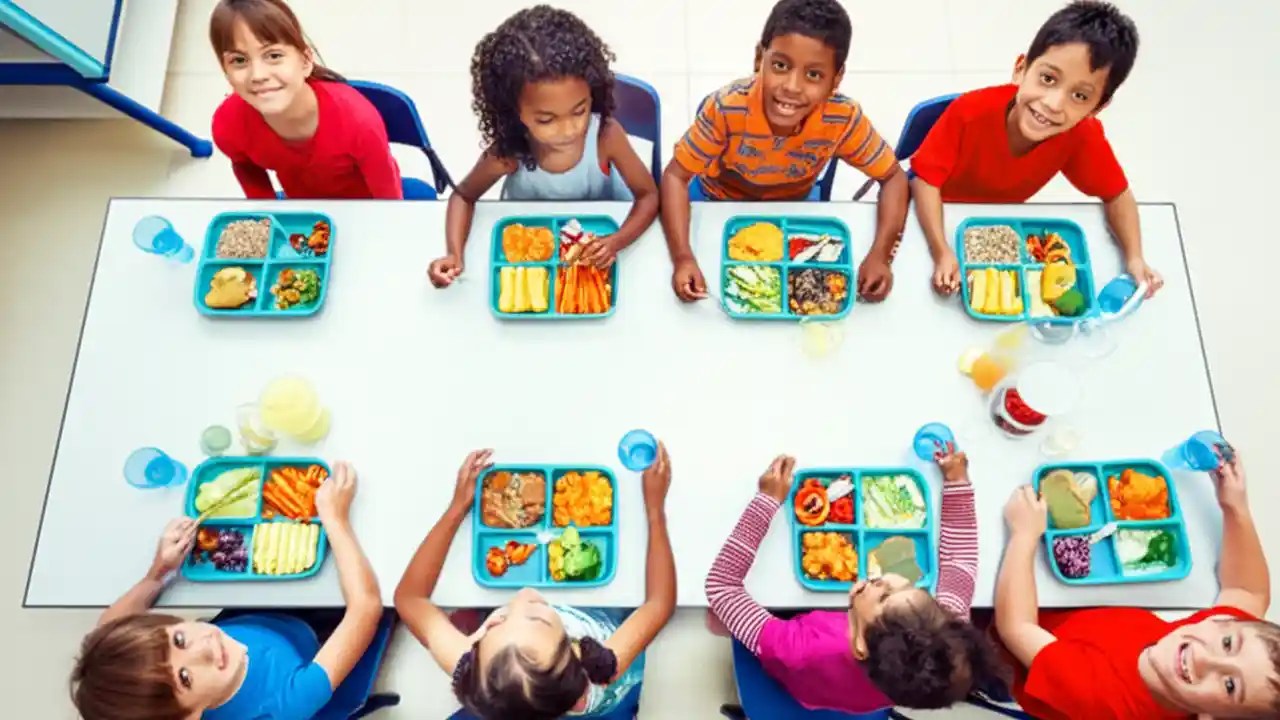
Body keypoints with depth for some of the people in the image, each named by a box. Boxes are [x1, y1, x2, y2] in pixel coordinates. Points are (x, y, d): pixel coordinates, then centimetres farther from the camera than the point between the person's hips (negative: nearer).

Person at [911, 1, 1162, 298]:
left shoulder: (1083, 136, -27)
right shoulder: (971, 111, -37)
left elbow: (1117, 195, -12)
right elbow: (926, 178, -31)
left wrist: (1134, 258, -29)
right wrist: (942, 252, -44)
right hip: (940, 209, -2)